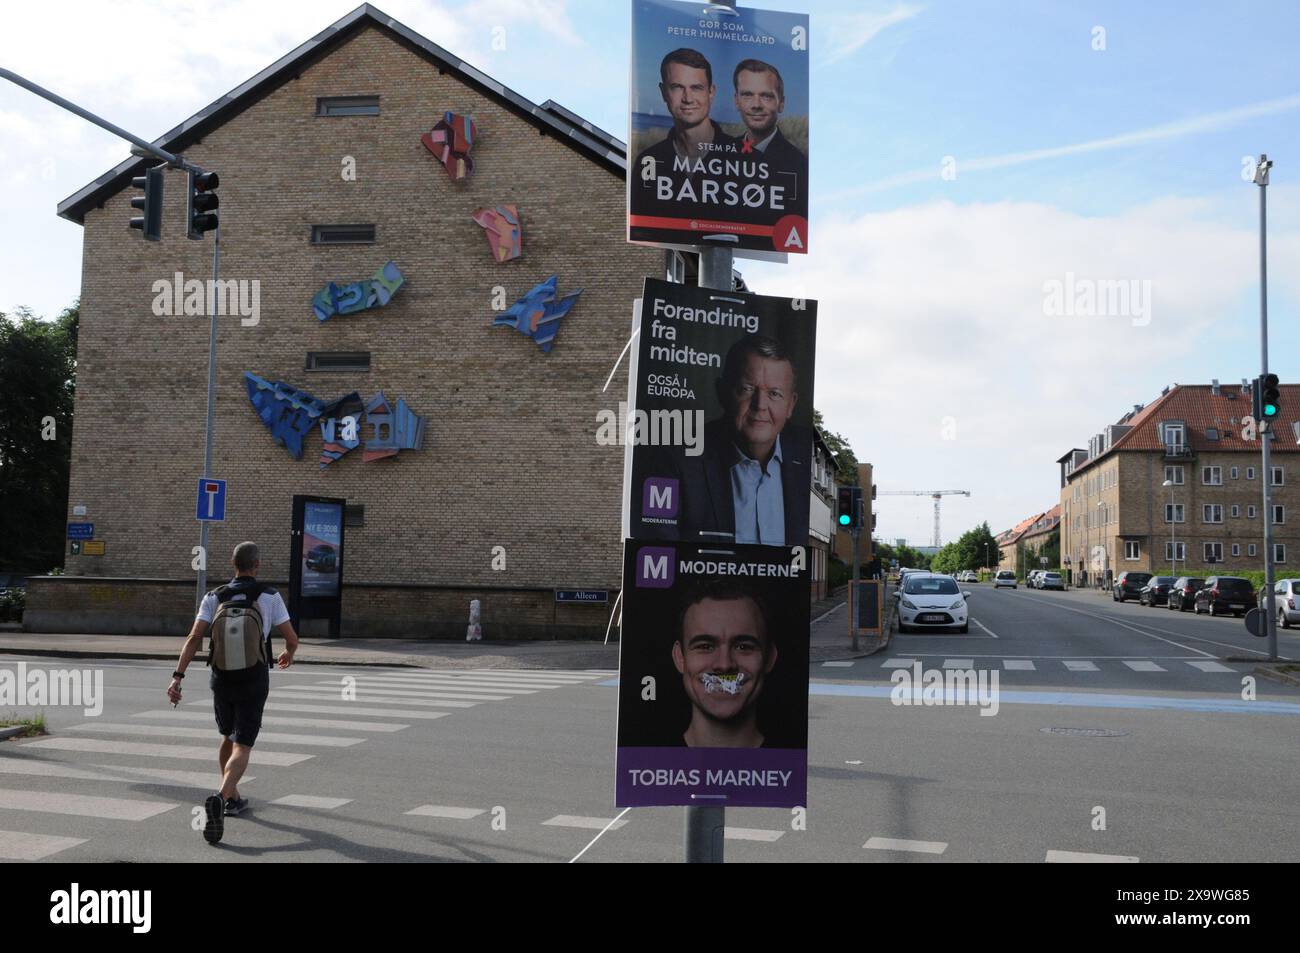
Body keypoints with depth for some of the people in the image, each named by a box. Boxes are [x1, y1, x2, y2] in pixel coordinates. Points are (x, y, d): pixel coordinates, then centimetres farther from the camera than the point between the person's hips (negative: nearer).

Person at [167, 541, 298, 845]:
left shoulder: (214, 597, 0)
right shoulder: (269, 596, -6)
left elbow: (195, 638, -12)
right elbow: (292, 638, -3)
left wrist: (177, 677, -15)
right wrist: (289, 654, 20)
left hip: (221, 679, 3)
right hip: (254, 681, -3)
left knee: (228, 737, 25)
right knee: (242, 748, -5)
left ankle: (233, 798, 35)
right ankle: (221, 797, -30)